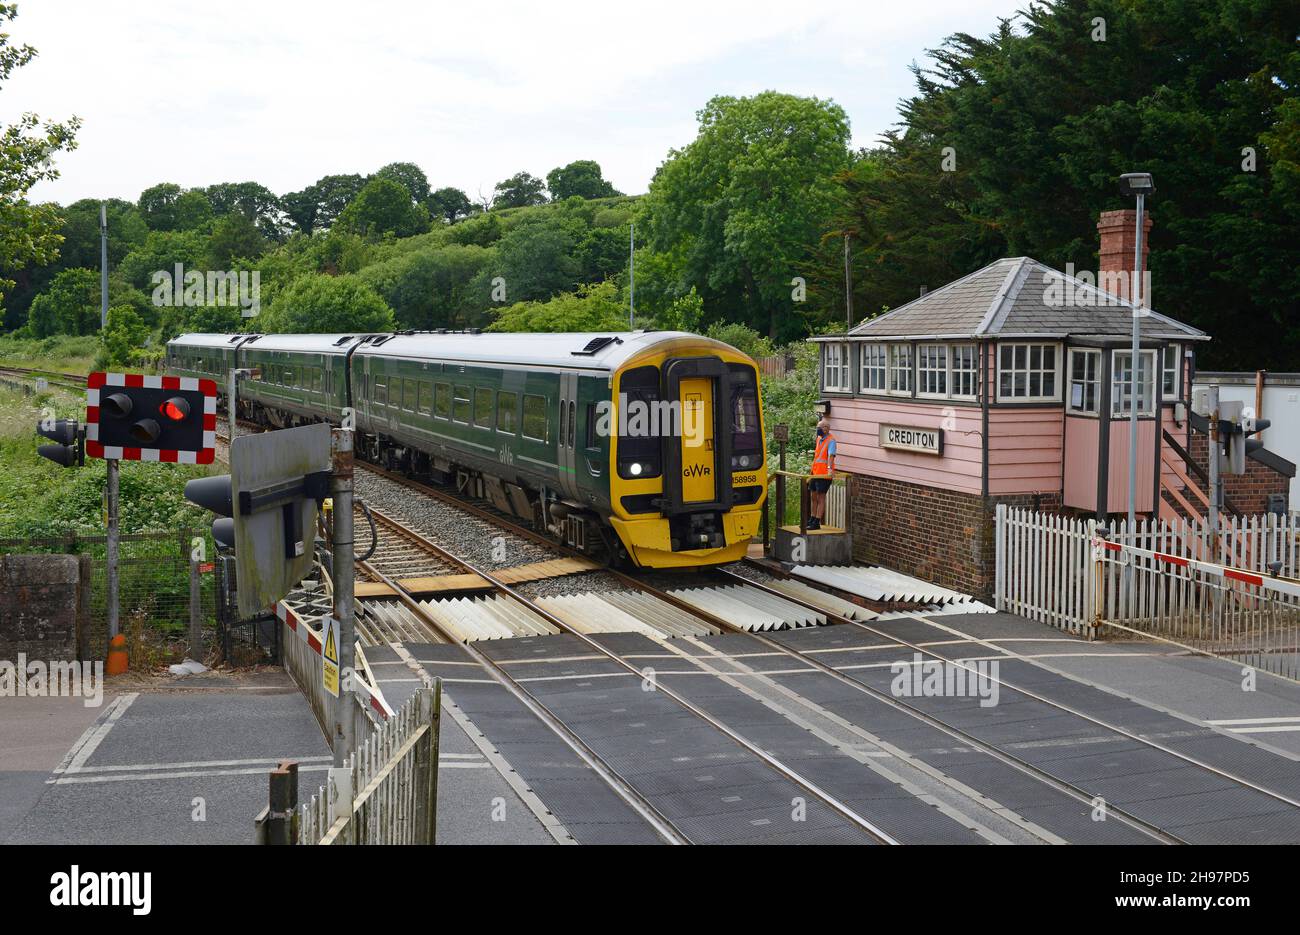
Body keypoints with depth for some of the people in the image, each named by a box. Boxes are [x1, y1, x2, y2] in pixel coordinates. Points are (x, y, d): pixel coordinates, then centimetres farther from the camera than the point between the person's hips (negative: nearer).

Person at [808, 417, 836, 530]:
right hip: (815, 473, 9)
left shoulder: (831, 440, -13)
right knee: (813, 496, 15)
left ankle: (817, 523, -1)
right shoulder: (819, 439, 14)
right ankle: (812, 520, 26)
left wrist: (829, 468, -41)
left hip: (824, 474, -9)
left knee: (821, 497, -4)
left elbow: (831, 455, -27)